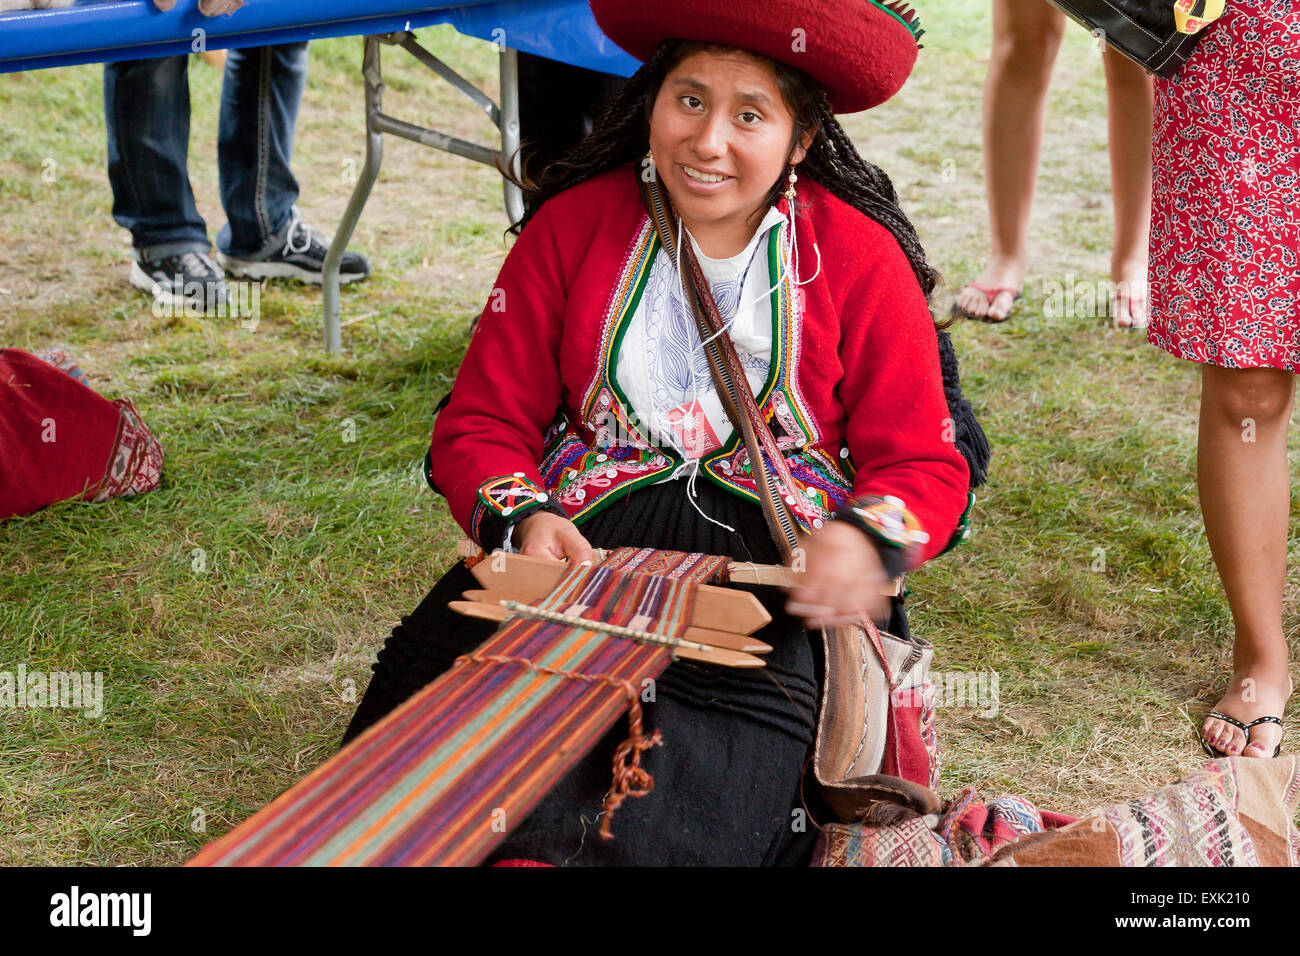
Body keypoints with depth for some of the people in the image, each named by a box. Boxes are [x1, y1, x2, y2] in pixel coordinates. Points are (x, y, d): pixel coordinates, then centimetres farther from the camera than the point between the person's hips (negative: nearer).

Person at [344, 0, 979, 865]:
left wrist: (869, 535, -19)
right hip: (586, 541, 2)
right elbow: (480, 427, 9)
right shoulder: (572, 224, 6)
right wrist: (521, 516, -14)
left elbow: (925, 467, 5)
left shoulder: (862, 259, 3)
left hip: (777, 561, -1)